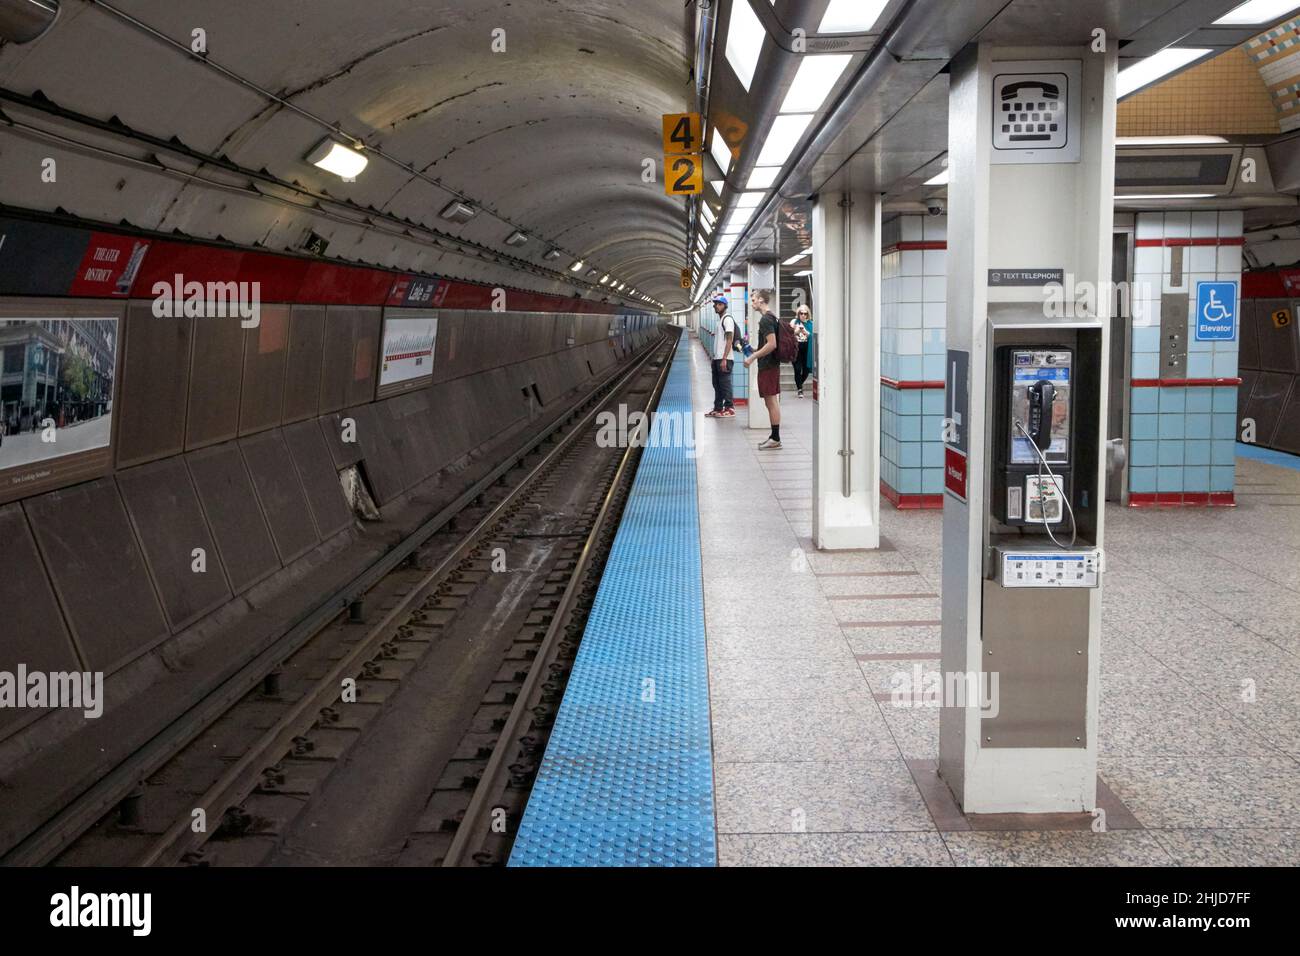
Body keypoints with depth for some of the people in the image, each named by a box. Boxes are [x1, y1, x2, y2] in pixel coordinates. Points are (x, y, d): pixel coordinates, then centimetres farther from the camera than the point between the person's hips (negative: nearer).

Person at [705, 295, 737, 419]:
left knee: (725, 383, -7)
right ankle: (718, 408, 18)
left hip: (724, 359, -10)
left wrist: (724, 359, -22)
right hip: (717, 358, 10)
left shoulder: (727, 319, -11)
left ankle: (729, 408, -2)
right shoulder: (720, 319, 18)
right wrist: (713, 357, 21)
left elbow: (729, 340, -17)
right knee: (717, 384, 12)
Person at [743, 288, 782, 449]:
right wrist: (754, 350, 20)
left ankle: (776, 439, -4)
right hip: (770, 365, 10)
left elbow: (772, 344, -24)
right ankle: (774, 436, 19)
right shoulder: (770, 317, 16)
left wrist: (752, 357, -19)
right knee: (771, 402, 13)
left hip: (768, 367, -10)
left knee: (772, 401, -7)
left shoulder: (766, 319, -16)